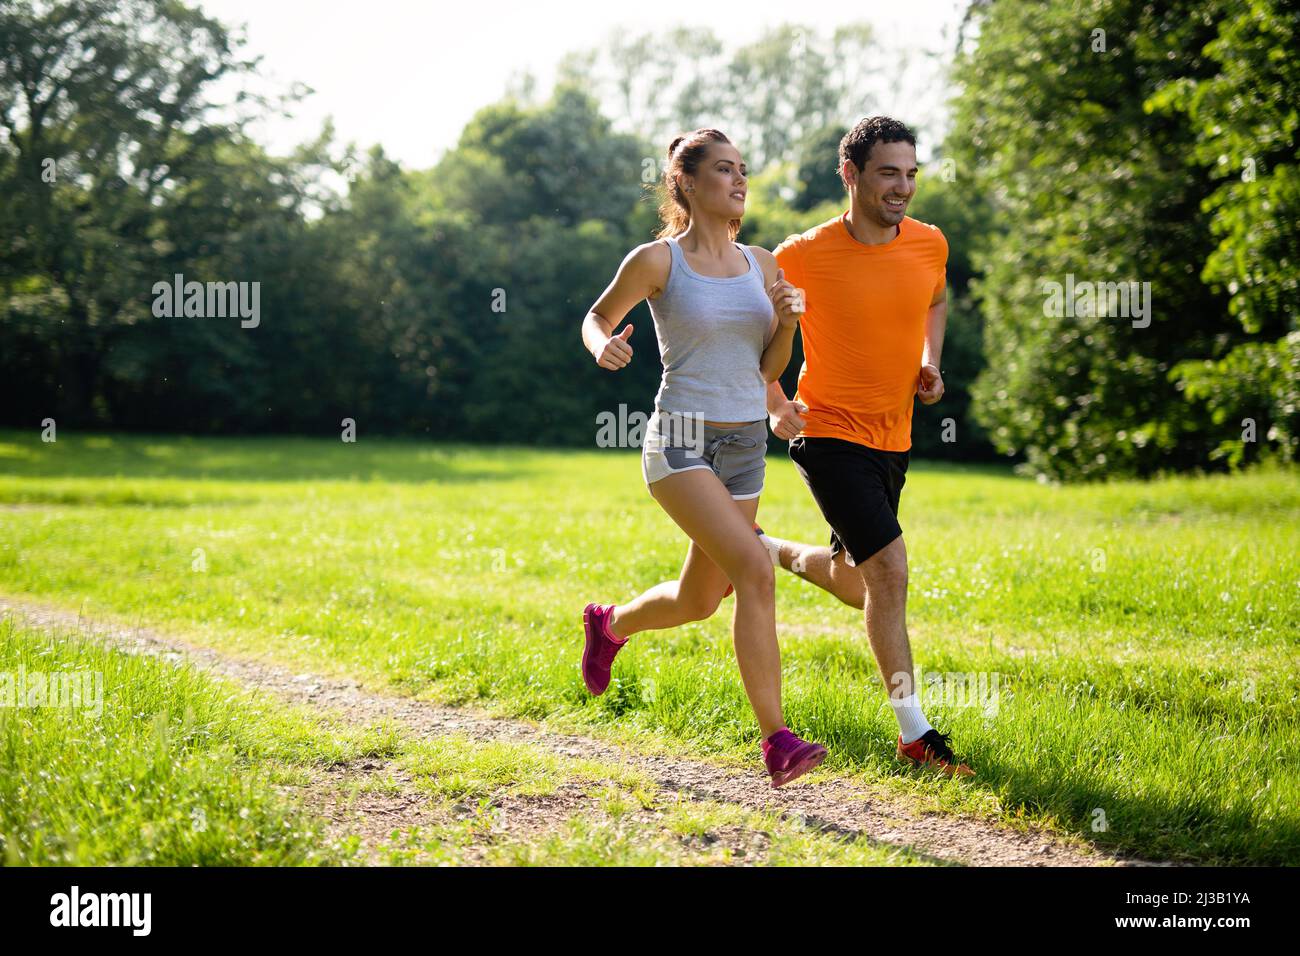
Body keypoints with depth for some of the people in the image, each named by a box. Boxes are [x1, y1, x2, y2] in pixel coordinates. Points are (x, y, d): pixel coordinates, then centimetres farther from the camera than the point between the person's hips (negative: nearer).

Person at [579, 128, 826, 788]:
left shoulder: (761, 265, 7)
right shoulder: (656, 260, -7)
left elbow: (768, 370, 11)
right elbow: (596, 317, 8)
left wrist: (787, 322, -8)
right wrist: (603, 345, -15)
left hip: (746, 446, 6)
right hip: (681, 442, -6)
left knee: (698, 602, 16)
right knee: (755, 572, -24)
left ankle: (609, 624, 49)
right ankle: (777, 741, -22)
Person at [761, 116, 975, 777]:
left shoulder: (930, 245, -2)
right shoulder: (806, 254, -15)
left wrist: (928, 363, 4)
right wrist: (776, 404, -5)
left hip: (893, 441, 6)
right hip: (830, 434, -6)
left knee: (856, 586, 16)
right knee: (889, 569, -18)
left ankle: (769, 552, 47)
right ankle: (914, 733, -10)